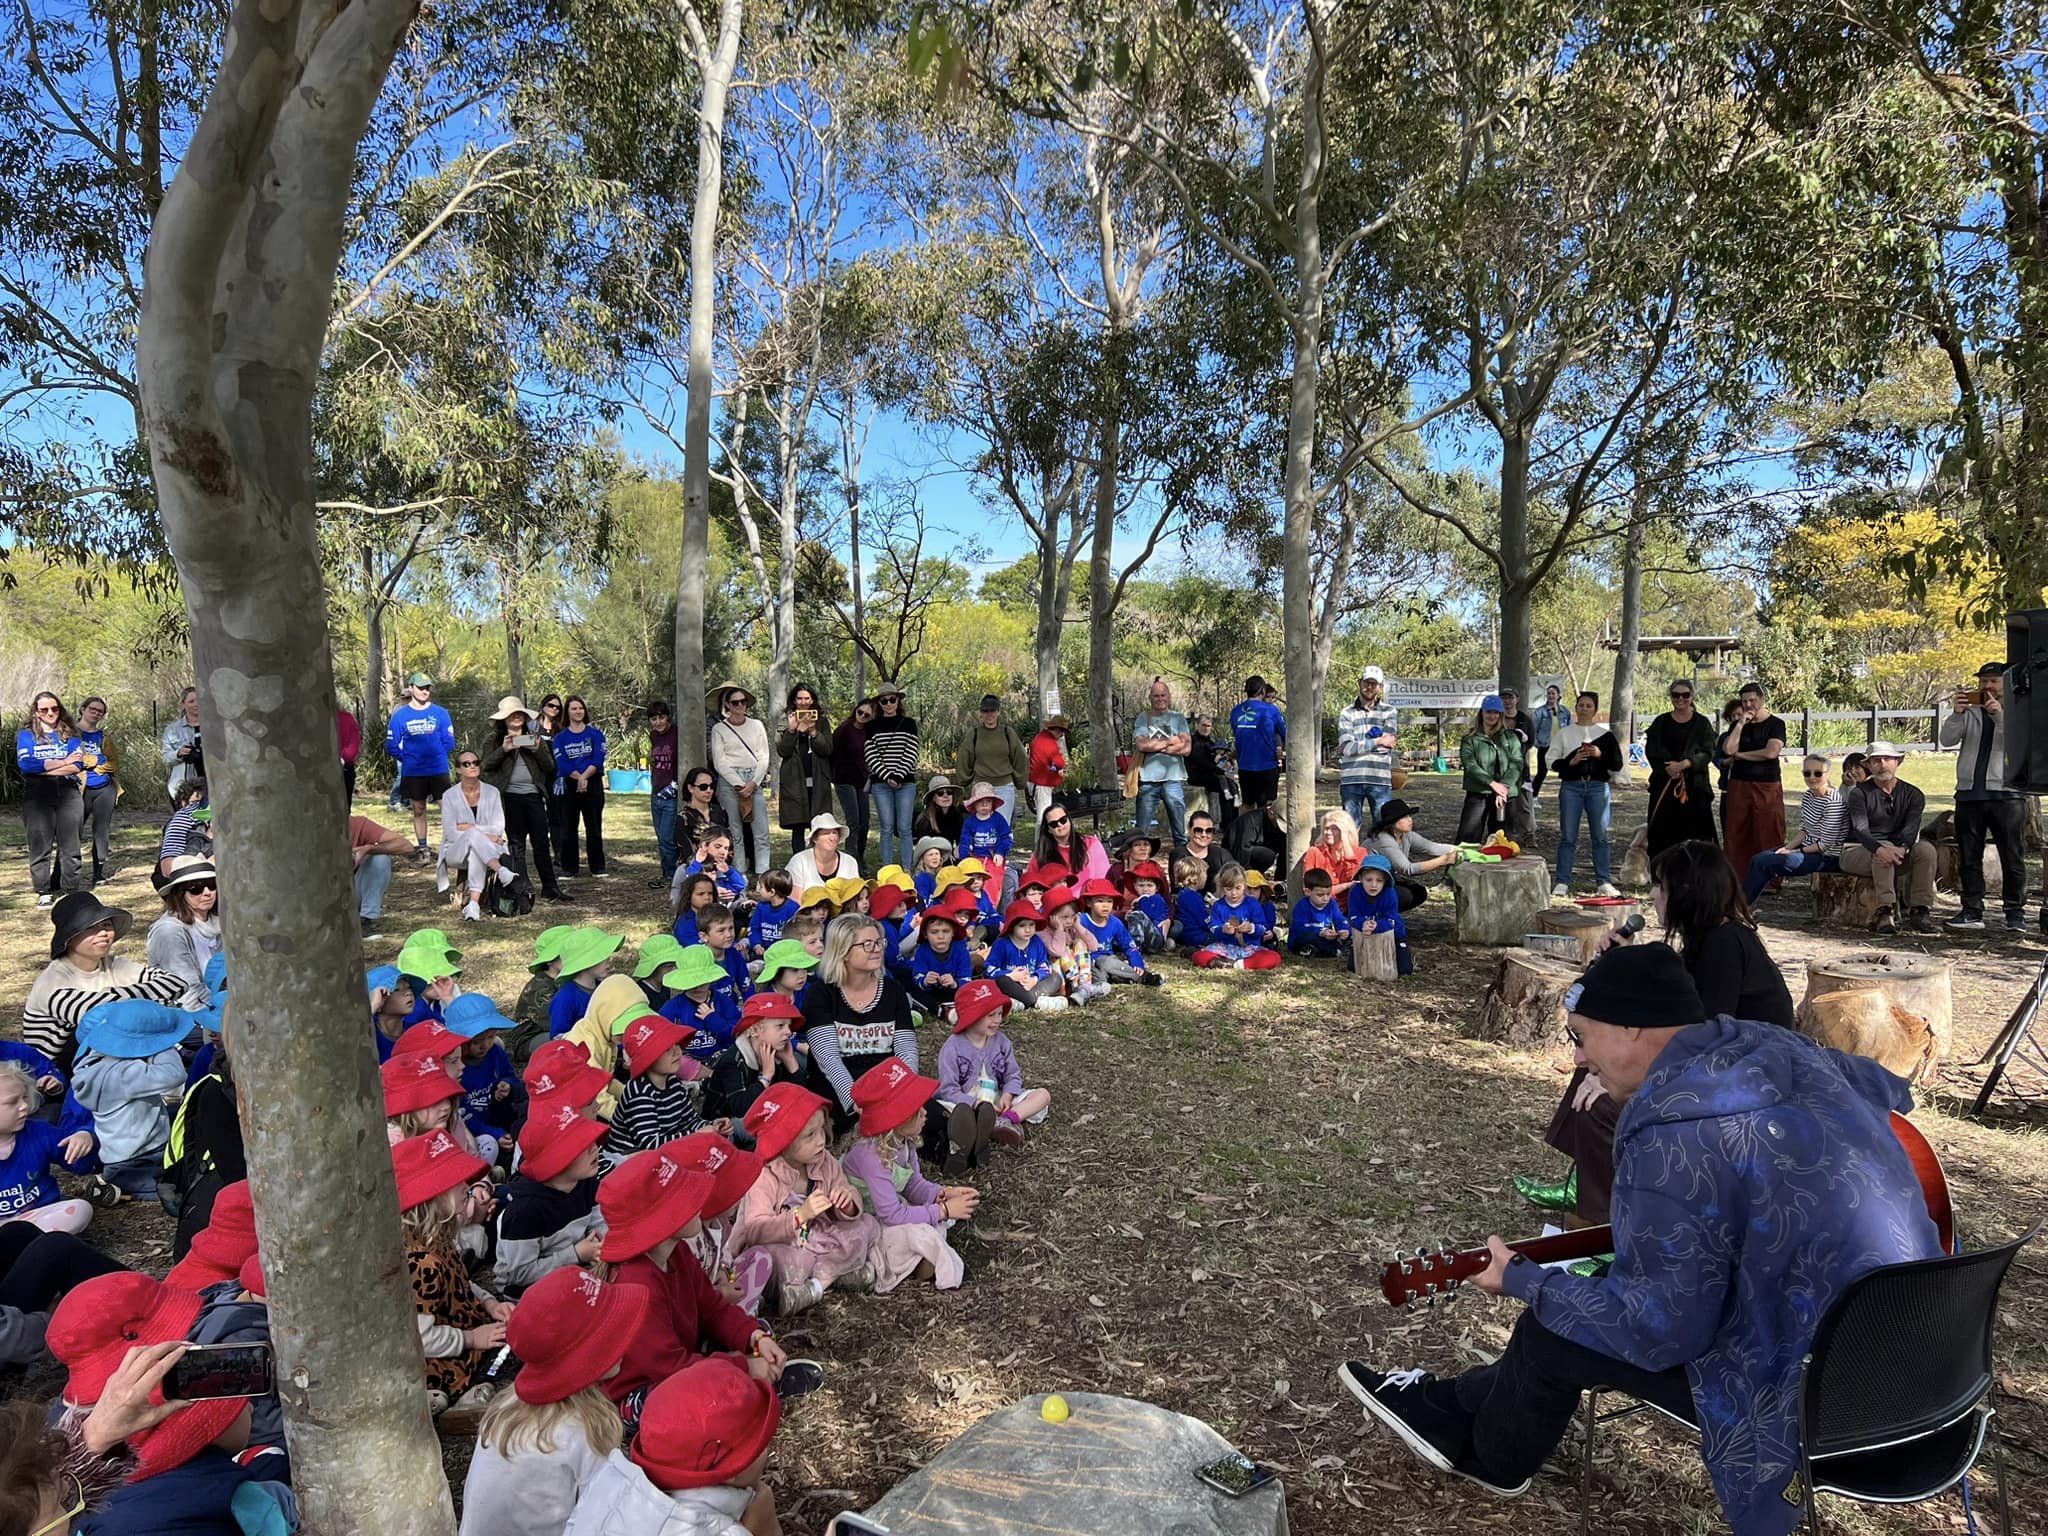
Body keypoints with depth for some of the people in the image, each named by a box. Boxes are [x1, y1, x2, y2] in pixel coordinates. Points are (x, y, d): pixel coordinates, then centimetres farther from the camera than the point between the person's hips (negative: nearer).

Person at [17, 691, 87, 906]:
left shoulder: (69, 734, 12)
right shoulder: (26, 735, 8)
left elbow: (78, 765, -3)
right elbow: (25, 764, -9)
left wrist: (44, 769, -10)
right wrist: (64, 762, -8)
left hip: (68, 794, 1)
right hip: (37, 795, -1)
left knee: (70, 844, 2)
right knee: (40, 845, -1)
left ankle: (72, 889, 8)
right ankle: (44, 892, 4)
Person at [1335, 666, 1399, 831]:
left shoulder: (1390, 712, 8)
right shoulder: (1346, 713, 7)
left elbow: (1386, 747, -5)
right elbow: (1347, 747, -7)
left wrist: (1356, 746, -5)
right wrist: (1377, 741, -7)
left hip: (1380, 780, 0)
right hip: (1351, 780, 0)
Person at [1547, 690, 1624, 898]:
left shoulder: (1605, 734, 8)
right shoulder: (1563, 733, 8)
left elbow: (1617, 765, 7)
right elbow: (1553, 762, 4)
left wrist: (1600, 755, -10)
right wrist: (1571, 761, -13)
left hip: (1598, 787, 0)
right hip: (1571, 787, 0)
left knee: (1600, 836, 3)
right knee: (1567, 837, 0)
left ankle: (1605, 882, 9)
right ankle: (1562, 882, 4)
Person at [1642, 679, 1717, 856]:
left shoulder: (1702, 723, 6)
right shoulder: (1661, 722, 11)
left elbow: (1708, 753, -3)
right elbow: (1651, 750, 2)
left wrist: (1684, 764, -19)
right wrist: (1667, 768, -15)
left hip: (1694, 785, -1)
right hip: (1664, 784, 1)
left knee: (1693, 834, -5)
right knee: (1662, 832, -1)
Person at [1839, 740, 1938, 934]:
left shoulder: (1912, 794, 8)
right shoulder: (1860, 793, -2)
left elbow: (1911, 828, -10)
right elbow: (1860, 828, -18)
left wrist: (1902, 848, -33)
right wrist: (1879, 849, -40)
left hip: (1897, 850, 3)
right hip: (1857, 851, -3)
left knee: (1926, 849, -24)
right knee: (1884, 850, -34)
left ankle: (1921, 910, -29)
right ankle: (1886, 910, -43)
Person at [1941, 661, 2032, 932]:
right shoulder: (1969, 712, 12)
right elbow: (1947, 740, 0)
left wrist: (2000, 715, -22)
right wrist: (1956, 714, -16)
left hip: (2006, 794, -2)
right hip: (1969, 793, 2)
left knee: (2013, 859, 1)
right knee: (1968, 859, 6)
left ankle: (2015, 913, 8)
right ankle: (1972, 912, 11)